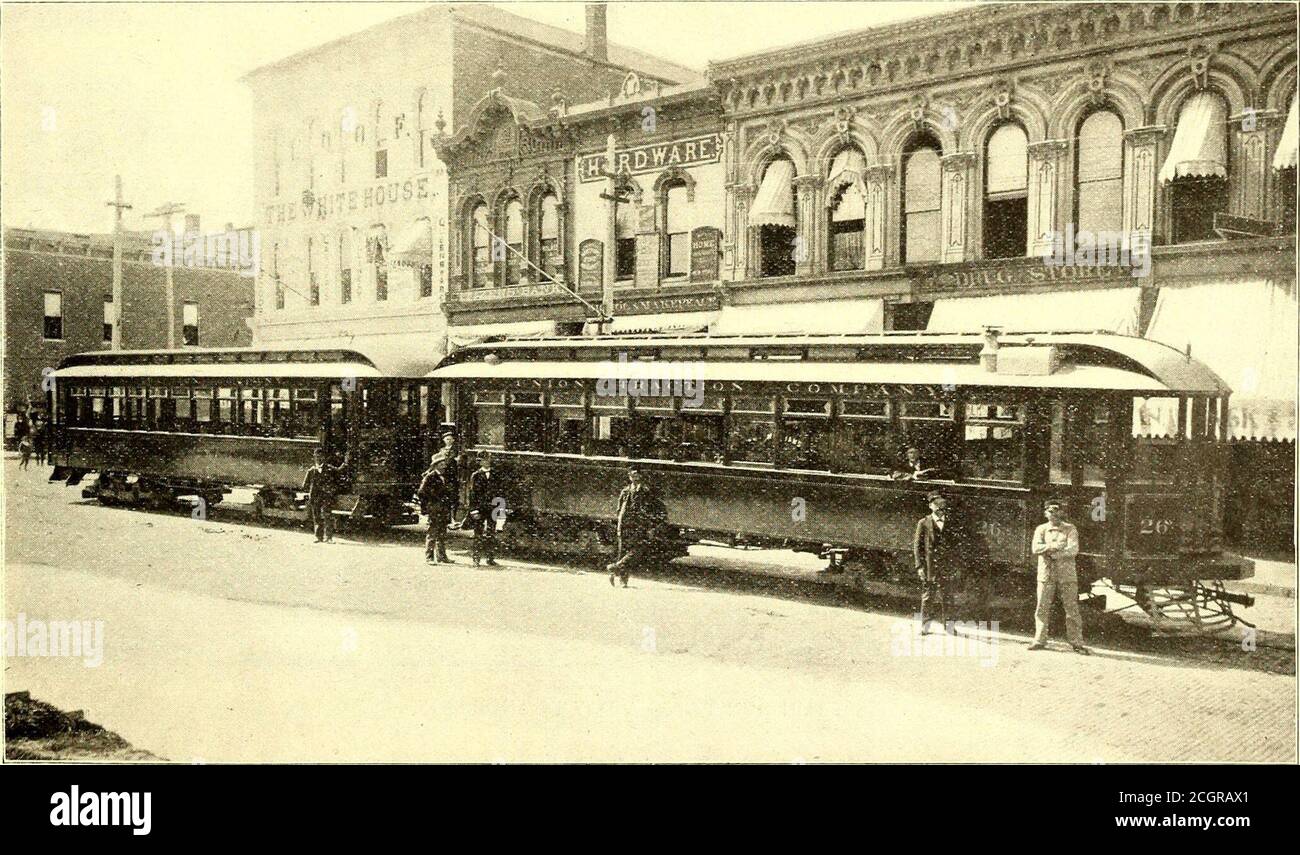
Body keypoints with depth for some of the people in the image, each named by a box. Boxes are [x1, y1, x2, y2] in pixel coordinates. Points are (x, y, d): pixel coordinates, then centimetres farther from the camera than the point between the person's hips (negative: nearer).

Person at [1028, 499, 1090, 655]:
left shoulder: (1070, 529, 5)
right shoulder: (1041, 529, 10)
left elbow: (1073, 550, -10)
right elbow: (1036, 548, -6)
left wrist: (1051, 552, -13)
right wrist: (1054, 545, -15)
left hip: (1066, 575, -1)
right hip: (1046, 574, 2)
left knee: (1072, 609, -2)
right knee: (1042, 608, 1)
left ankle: (1077, 643, 2)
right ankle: (1039, 640, 8)